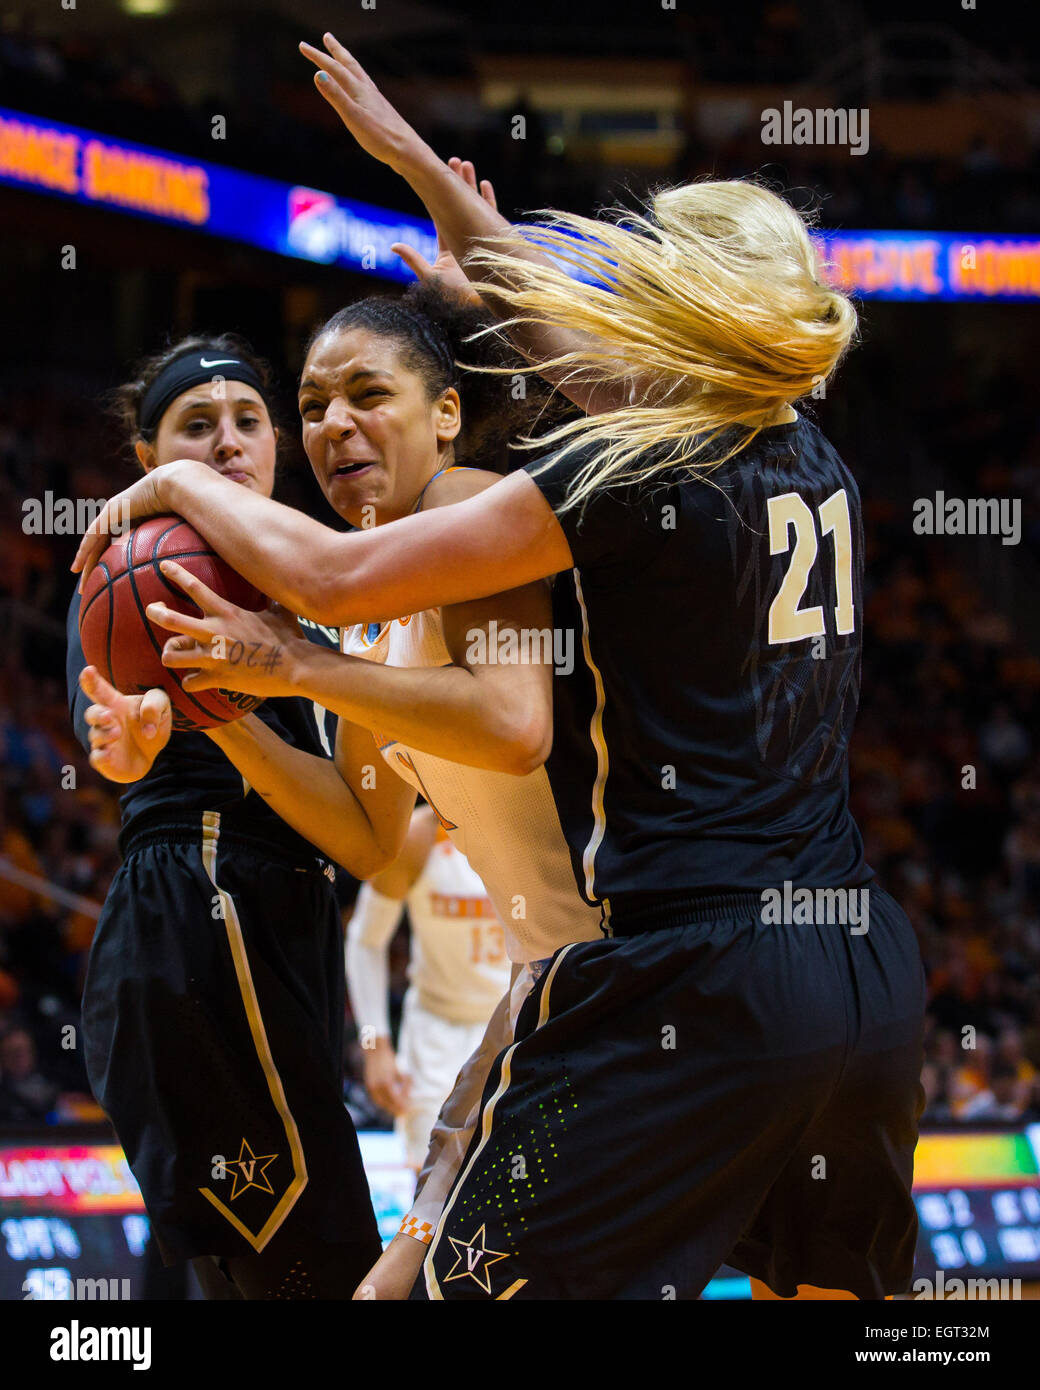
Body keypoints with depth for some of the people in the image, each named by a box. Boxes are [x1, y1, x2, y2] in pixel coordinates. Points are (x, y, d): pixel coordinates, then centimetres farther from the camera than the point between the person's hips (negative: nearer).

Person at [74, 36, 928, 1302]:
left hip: (689, 976, -8)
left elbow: (331, 577, -8)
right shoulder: (810, 462, 13)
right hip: (870, 971, 8)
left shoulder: (635, 475, -9)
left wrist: (185, 485, 10)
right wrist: (414, 159, 36)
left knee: (469, 1288, -3)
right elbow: (555, 323, 28)